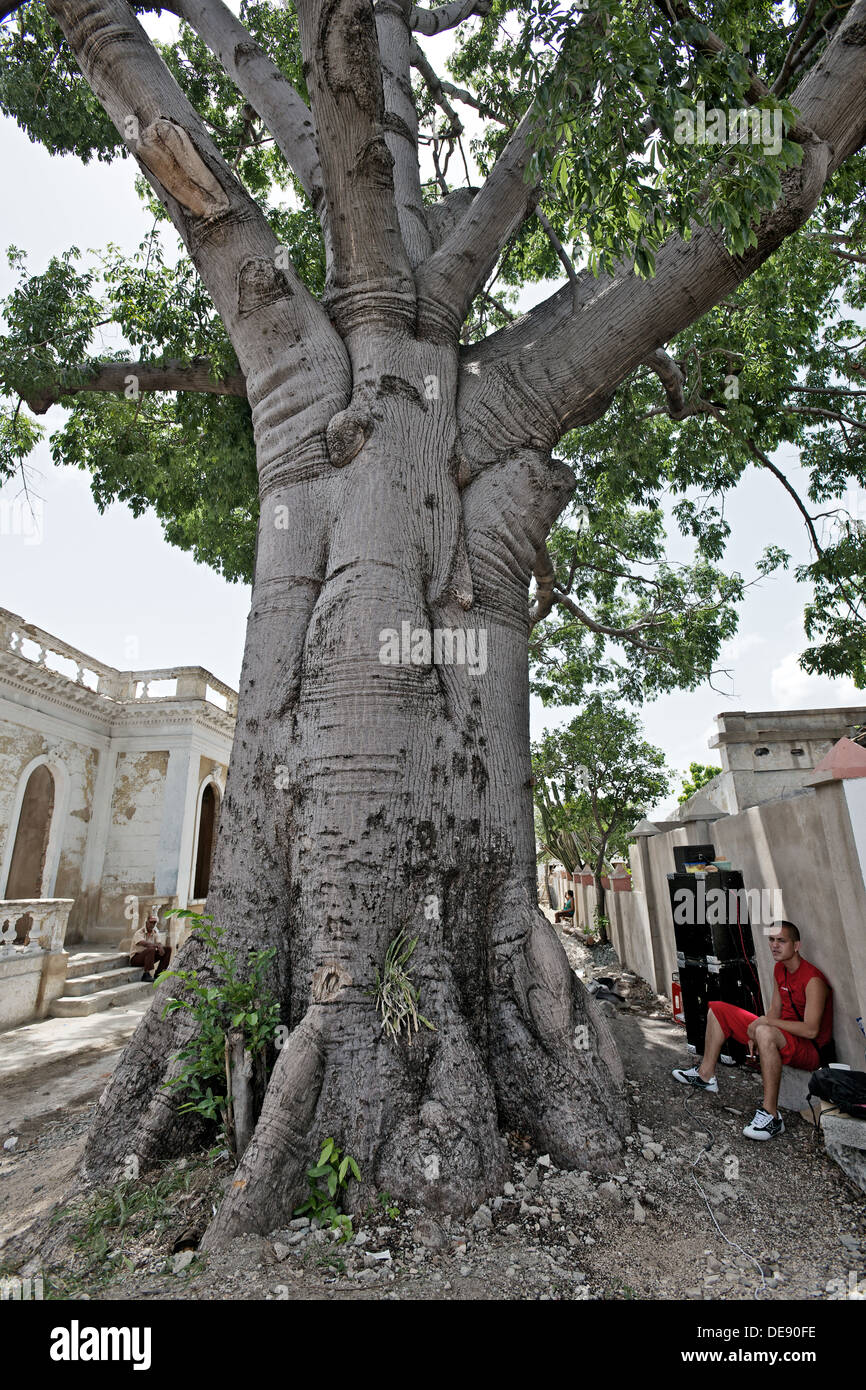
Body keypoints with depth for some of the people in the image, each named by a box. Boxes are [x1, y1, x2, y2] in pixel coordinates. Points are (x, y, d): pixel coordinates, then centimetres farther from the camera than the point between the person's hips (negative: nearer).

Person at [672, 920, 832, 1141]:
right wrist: (755, 1032, -4)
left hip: (809, 1050, -9)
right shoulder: (779, 969, 5)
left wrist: (765, 1022, -24)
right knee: (718, 1009, 10)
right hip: (782, 1035, 9)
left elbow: (811, 1030, -28)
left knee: (766, 1033, -43)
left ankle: (771, 1117, -35)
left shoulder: (813, 980, -22)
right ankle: (706, 1075, 17)